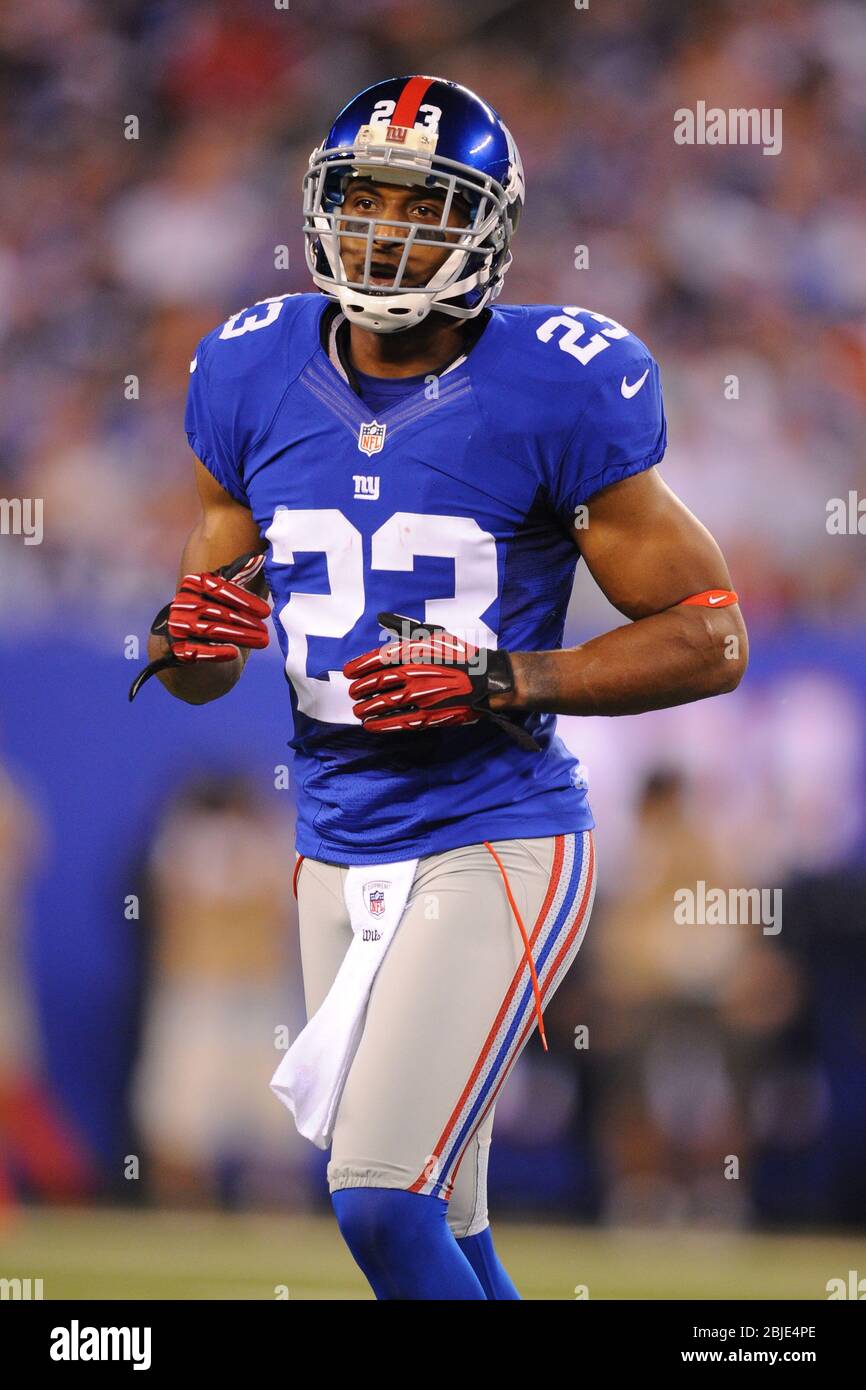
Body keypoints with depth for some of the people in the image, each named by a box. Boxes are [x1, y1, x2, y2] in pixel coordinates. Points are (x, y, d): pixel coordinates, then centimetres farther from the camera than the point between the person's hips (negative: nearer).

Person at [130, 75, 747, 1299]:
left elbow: (710, 636, -8)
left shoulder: (553, 395, -12)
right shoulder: (255, 382, 3)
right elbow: (201, 674, 13)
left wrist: (497, 681, -19)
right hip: (339, 854, 6)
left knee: (382, 1200, -17)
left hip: (500, 847, -6)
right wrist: (193, 636, -12)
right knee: (437, 1231, 12)